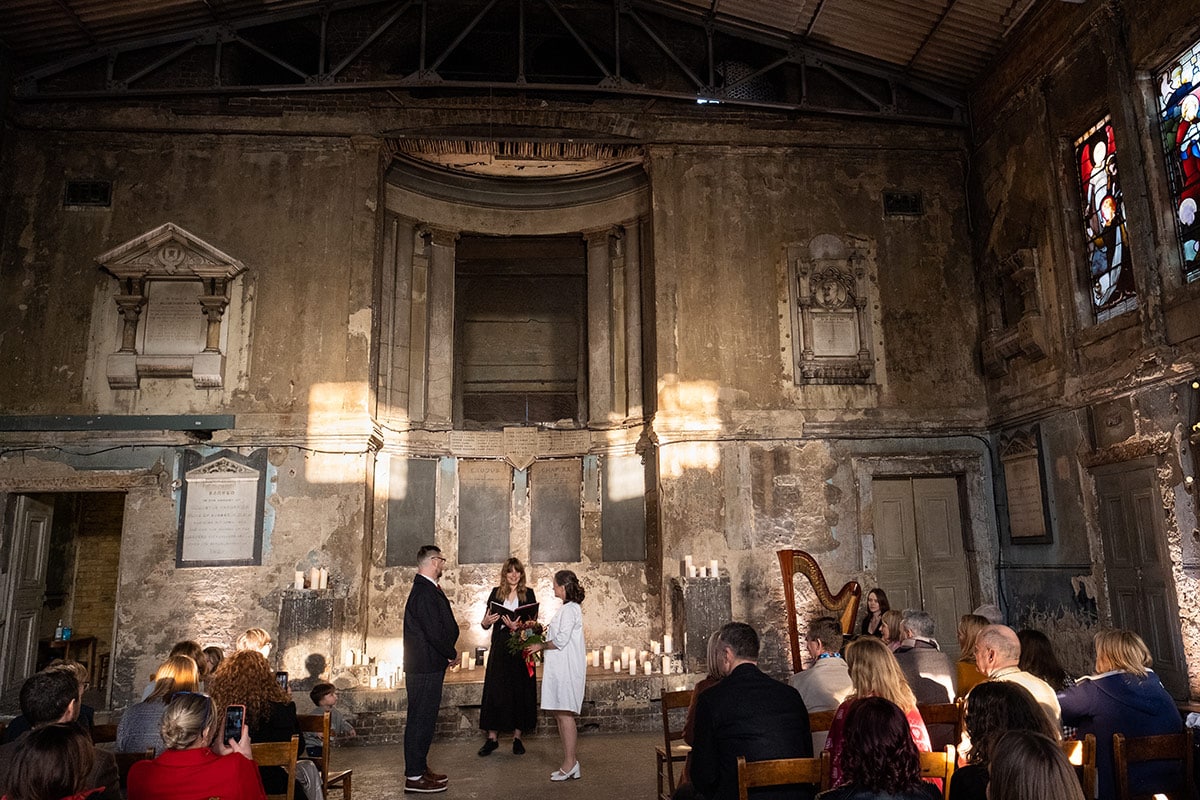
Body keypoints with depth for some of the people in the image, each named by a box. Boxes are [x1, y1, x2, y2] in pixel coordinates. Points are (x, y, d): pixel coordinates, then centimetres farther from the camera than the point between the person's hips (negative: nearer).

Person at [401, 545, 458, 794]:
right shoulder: (425, 593, -21)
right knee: (420, 719, -2)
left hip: (427, 666, 10)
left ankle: (420, 767, 28)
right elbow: (435, 632, -23)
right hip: (426, 667, -10)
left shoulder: (426, 589, 13)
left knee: (425, 718, 17)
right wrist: (452, 654, -9)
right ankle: (414, 777, 7)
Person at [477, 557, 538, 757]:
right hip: (500, 648, 1)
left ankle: (517, 737, 16)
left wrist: (517, 626, -22)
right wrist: (487, 621, -18)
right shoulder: (496, 593, 5)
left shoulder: (528, 594, 1)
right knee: (495, 691, 2)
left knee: (520, 691, 4)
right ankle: (492, 738, 12)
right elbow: (485, 624, 4)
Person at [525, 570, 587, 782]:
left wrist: (541, 646, -8)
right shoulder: (569, 608, 17)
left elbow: (561, 640, -20)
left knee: (564, 714, -6)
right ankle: (570, 763, 17)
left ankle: (570, 764, 1)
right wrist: (543, 642, 13)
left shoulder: (570, 610, -15)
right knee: (560, 714, 11)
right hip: (561, 668, 10)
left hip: (566, 669, -10)